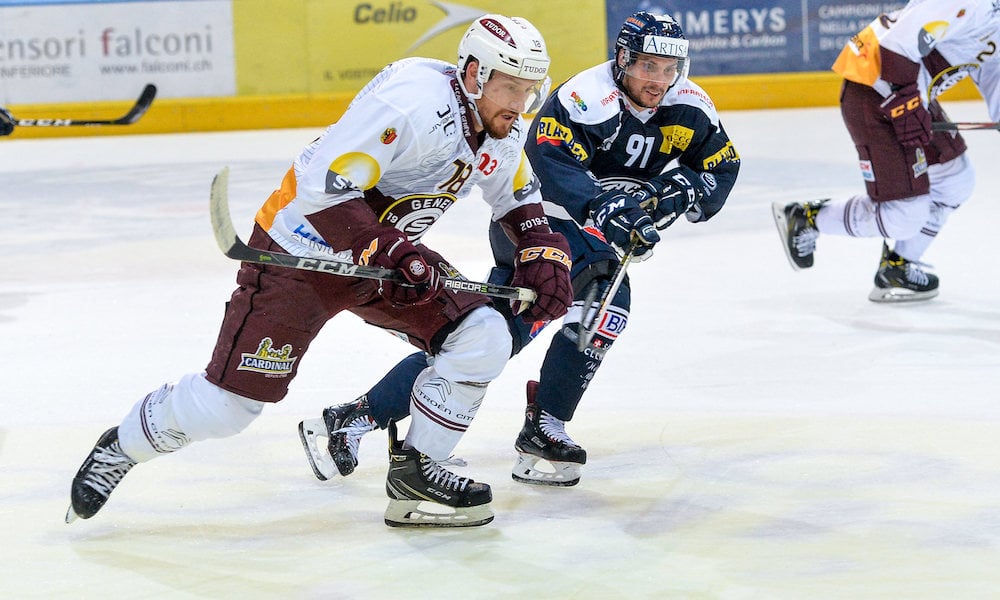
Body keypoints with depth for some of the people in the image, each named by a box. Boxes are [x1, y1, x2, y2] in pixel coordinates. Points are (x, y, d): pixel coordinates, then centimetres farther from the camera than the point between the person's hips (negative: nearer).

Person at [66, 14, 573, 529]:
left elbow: (519, 200, 16)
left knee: (483, 336, -10)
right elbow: (323, 187, -31)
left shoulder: (503, 129, -3)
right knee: (227, 403, -6)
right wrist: (390, 254, -36)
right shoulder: (414, 100, -30)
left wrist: (544, 253, -1)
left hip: (391, 252, 8)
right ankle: (124, 445, 23)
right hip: (303, 250, -8)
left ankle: (415, 471, 4)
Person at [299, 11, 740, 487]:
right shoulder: (588, 97, -25)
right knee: (605, 296, -25)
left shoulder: (690, 107, -3)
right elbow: (550, 162, -37)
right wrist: (605, 209, -49)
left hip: (588, 232, 7)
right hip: (534, 217, -7)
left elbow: (722, 171, 2)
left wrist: (680, 189, -18)